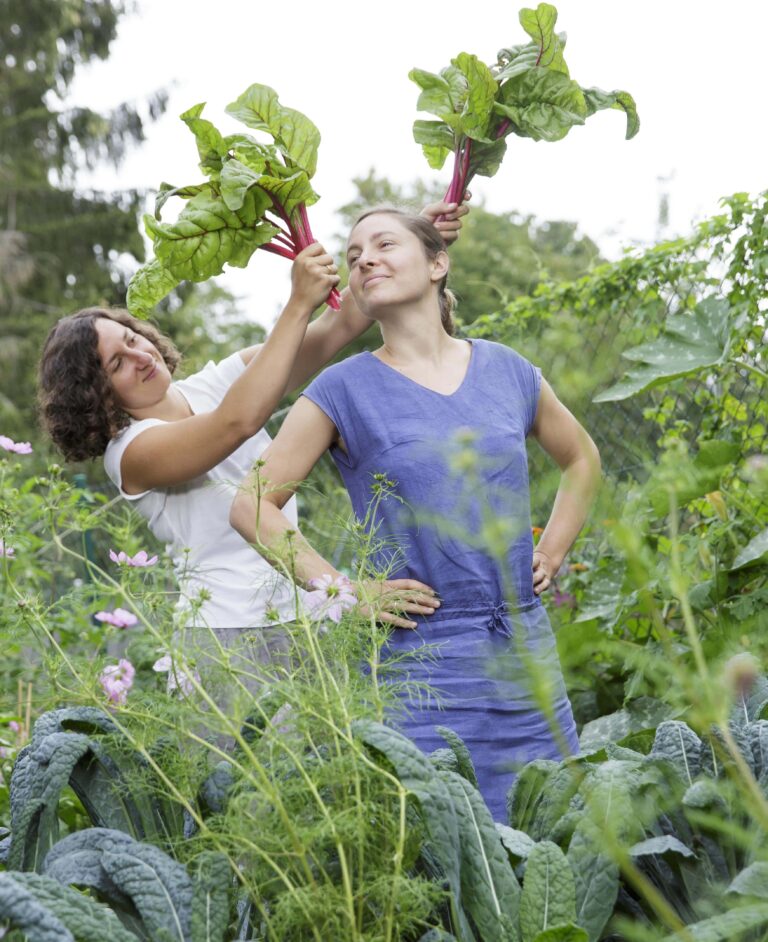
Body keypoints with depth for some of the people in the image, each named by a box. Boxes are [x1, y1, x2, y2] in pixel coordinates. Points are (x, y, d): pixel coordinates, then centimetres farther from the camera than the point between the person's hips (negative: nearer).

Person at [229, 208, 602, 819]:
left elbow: (582, 458, 24)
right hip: (420, 657, -3)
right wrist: (344, 591, -10)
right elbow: (252, 504, -3)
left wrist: (552, 552, 11)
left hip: (527, 649, 4)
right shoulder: (344, 390, -2)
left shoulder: (508, 372, 8)